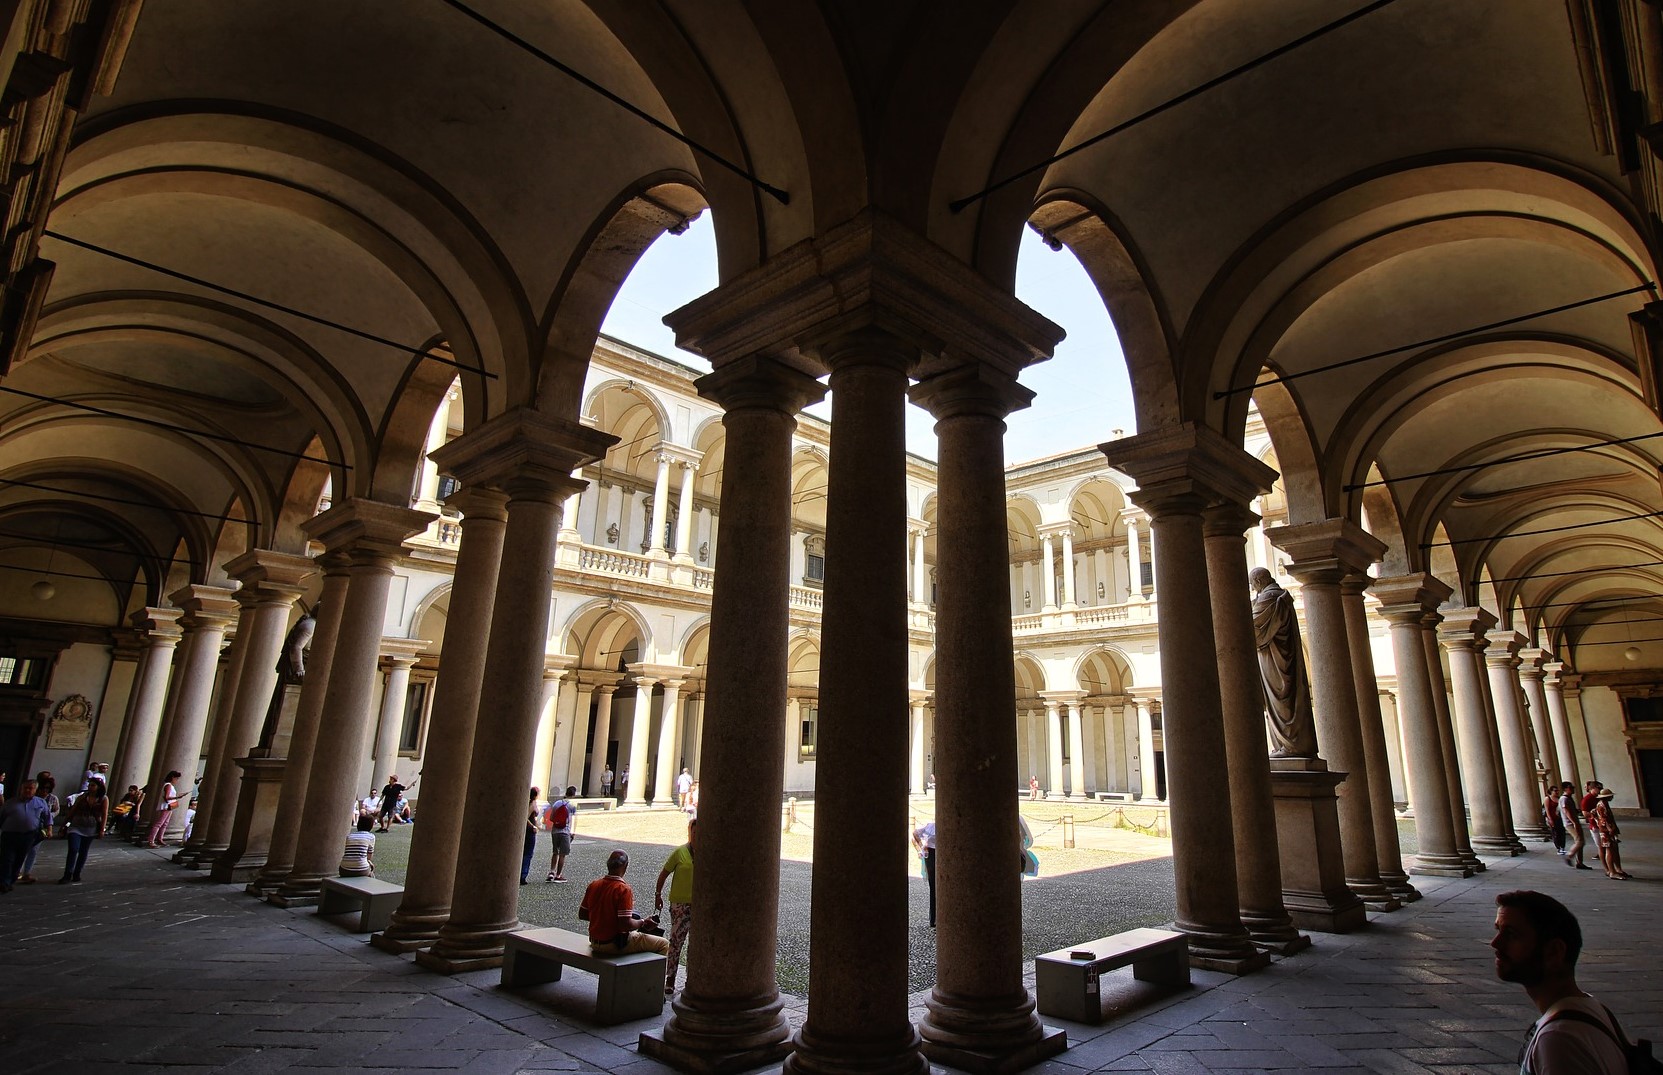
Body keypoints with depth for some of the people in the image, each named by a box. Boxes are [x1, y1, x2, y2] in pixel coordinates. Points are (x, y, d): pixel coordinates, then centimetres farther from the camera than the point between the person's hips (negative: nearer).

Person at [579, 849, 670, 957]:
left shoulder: (593, 885, -1)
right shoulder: (624, 889, -22)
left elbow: (582, 914, 8)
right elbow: (626, 925, -25)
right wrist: (643, 922, -8)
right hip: (616, 946, -8)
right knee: (663, 944, 0)